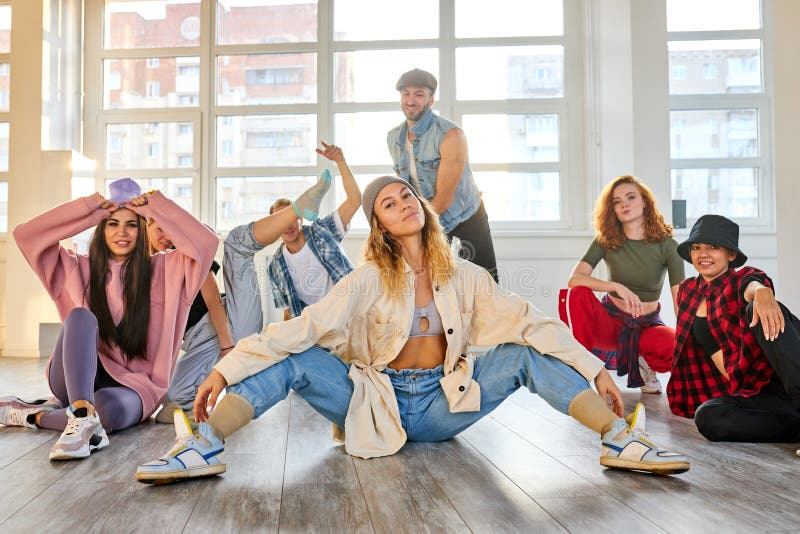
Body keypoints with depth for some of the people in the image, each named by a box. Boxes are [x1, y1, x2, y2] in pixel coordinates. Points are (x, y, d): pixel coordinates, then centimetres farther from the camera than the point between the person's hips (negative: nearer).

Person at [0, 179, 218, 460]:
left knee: (110, 407, -39)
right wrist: (90, 206, -2)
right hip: (76, 376, 2)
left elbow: (206, 242, -8)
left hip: (130, 384, -1)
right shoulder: (80, 268, 9)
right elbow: (25, 235, -1)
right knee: (81, 316, -30)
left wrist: (157, 205, -5)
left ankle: (33, 415, -16)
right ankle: (83, 415, -46)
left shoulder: (160, 270, 6)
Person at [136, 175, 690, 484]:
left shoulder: (465, 277, 1)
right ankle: (203, 447, -33)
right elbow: (303, 327, -15)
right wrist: (227, 368, -24)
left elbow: (529, 321, -4)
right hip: (375, 402, -1)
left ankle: (621, 440, -18)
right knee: (293, 361, -22)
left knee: (526, 354, -17)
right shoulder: (369, 279, -5)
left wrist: (594, 367, -12)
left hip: (442, 404, 1)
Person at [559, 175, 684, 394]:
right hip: (610, 321, 0)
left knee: (676, 346, -34)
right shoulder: (606, 241, -6)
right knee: (576, 294, -31)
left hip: (647, 325, 0)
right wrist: (617, 287, -33)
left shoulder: (667, 245, -8)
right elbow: (574, 279, -20)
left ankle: (643, 364, 2)